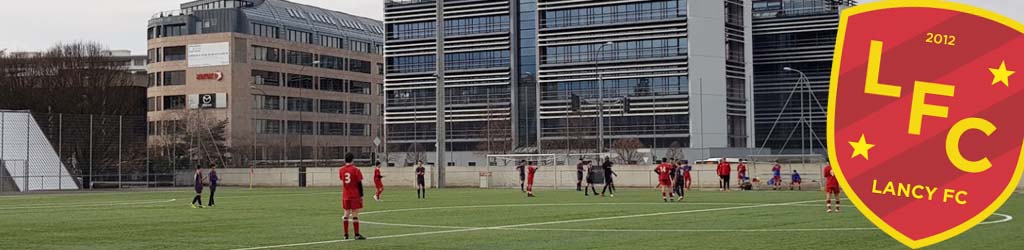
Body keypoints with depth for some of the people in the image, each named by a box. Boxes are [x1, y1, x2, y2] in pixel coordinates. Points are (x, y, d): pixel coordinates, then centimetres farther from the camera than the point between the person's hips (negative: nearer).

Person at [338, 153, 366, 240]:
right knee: (355, 214, -3)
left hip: (345, 196, 4)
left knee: (346, 214, 11)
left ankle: (346, 235, 13)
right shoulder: (355, 170, -10)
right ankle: (357, 235, -3)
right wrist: (361, 195, -2)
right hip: (355, 195, -4)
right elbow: (359, 183, -8)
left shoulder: (341, 170, 2)